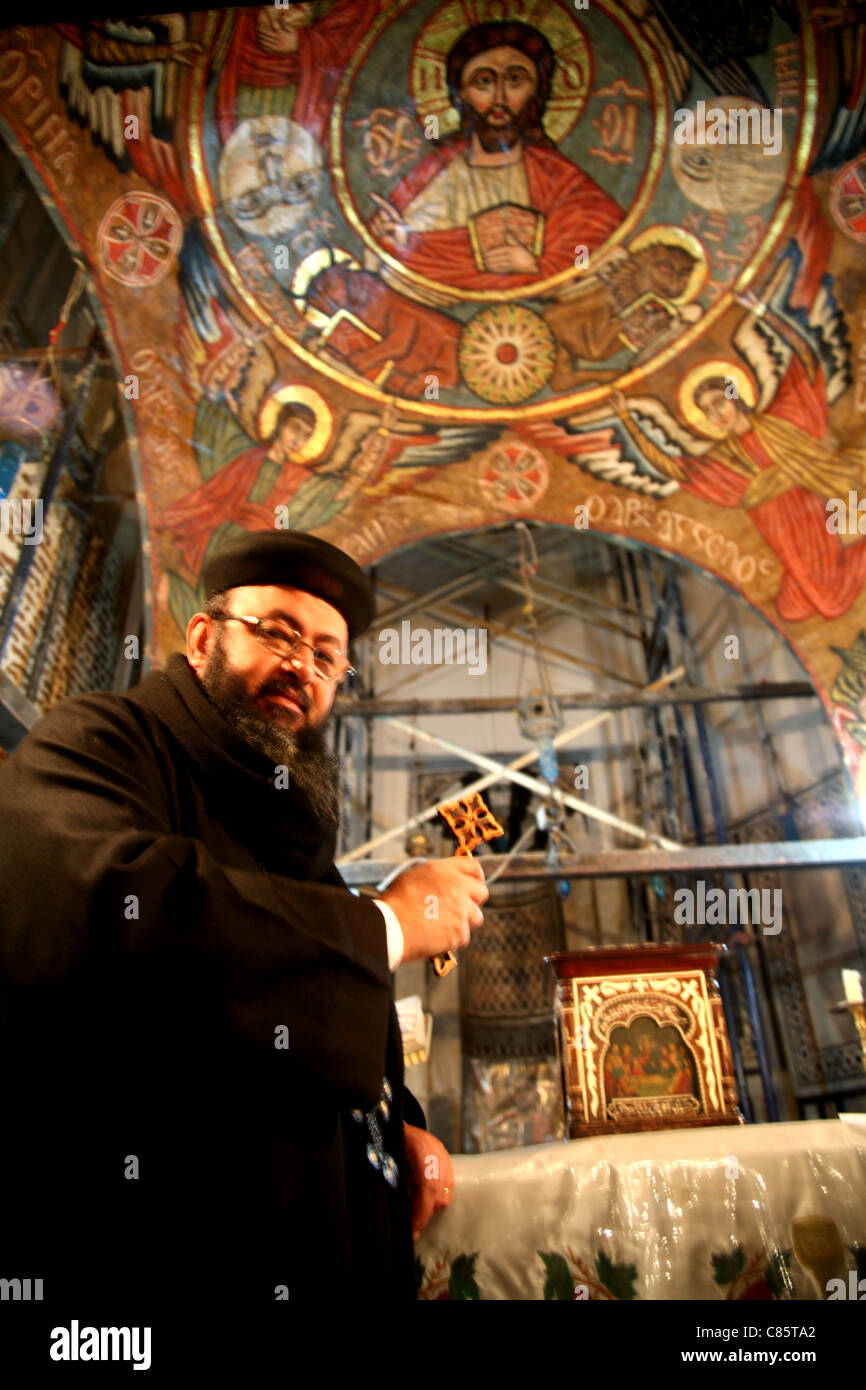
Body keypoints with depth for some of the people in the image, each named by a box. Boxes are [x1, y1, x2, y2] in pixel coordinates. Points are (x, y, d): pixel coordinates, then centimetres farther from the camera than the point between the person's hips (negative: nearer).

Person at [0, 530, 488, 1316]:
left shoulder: (289, 821, 13)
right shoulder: (95, 743, -11)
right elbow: (105, 911, -33)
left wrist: (399, 1122, 3)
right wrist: (388, 925, -23)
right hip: (166, 1262, -7)